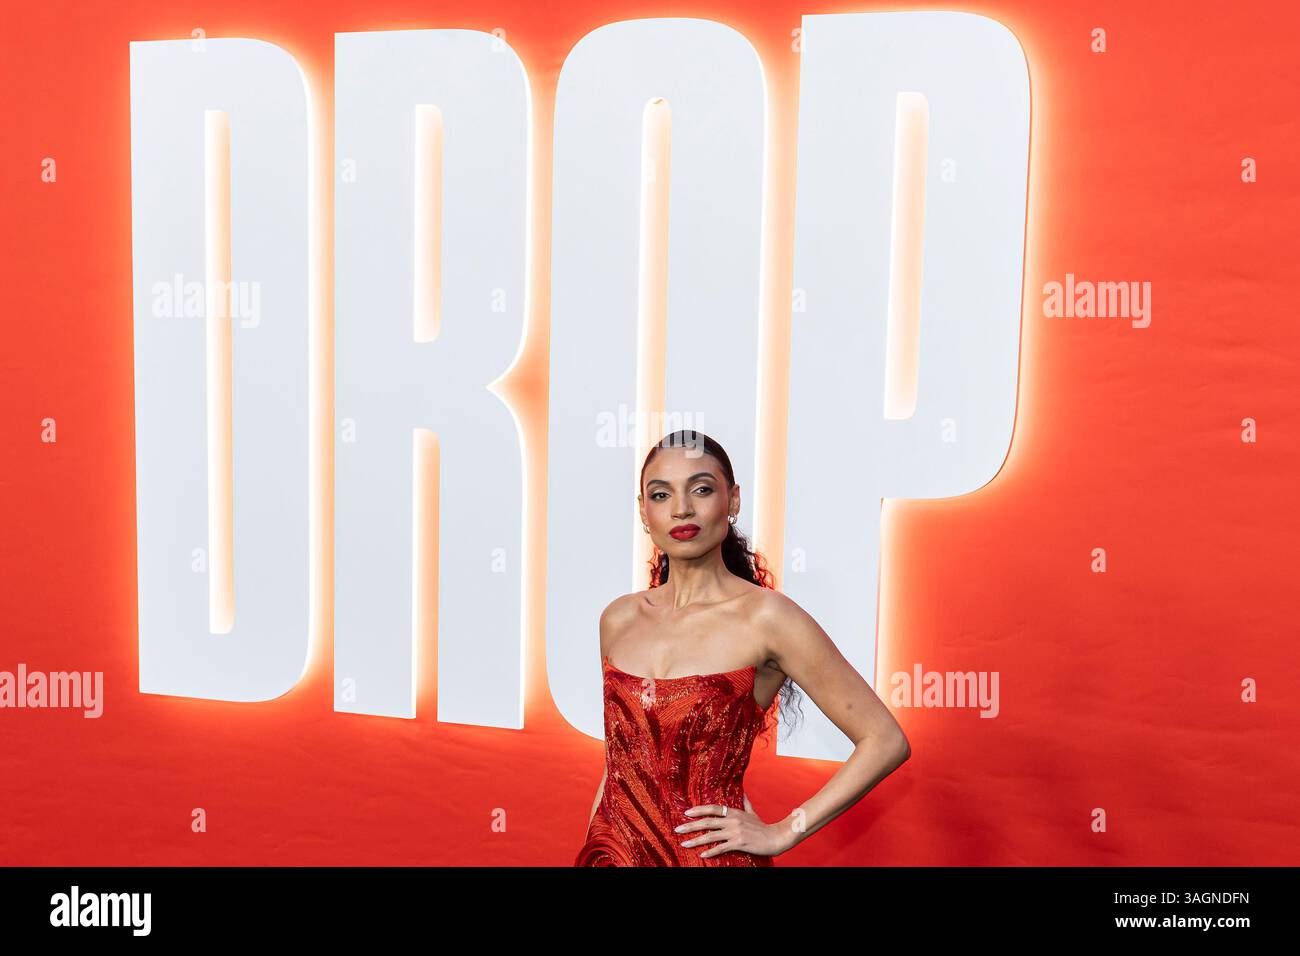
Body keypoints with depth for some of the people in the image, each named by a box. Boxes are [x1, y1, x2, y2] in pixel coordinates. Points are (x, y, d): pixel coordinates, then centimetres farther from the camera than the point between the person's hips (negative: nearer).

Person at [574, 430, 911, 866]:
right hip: (614, 845, 4)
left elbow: (886, 740, -12)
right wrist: (591, 847, 9)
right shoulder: (618, 618, 1)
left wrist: (781, 833, -10)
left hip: (707, 852, -4)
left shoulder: (764, 616, -14)